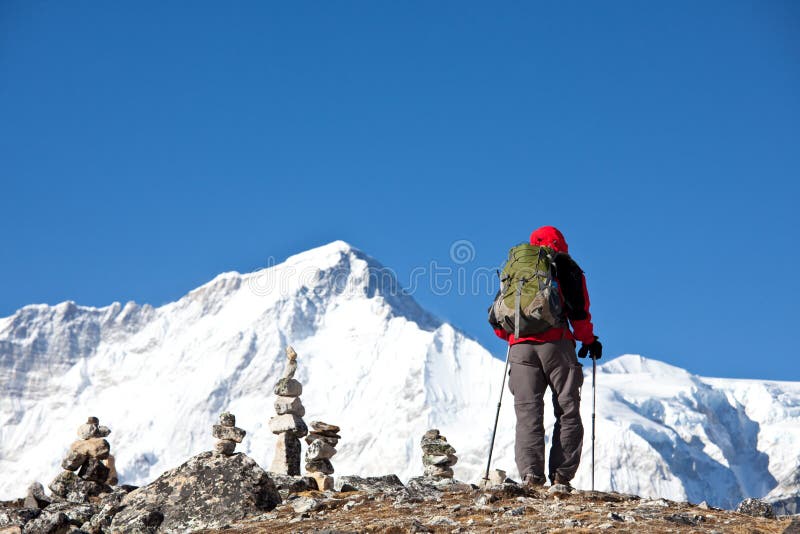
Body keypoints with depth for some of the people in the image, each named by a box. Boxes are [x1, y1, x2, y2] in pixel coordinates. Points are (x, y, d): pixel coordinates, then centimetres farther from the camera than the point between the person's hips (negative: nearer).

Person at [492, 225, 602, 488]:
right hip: (556, 345, -3)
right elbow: (579, 311, 0)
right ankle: (561, 476, -5)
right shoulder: (565, 267, 11)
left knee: (528, 413, 2)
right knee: (567, 412, 4)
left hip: (520, 348, 3)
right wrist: (589, 340, 13)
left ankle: (531, 475, -10)